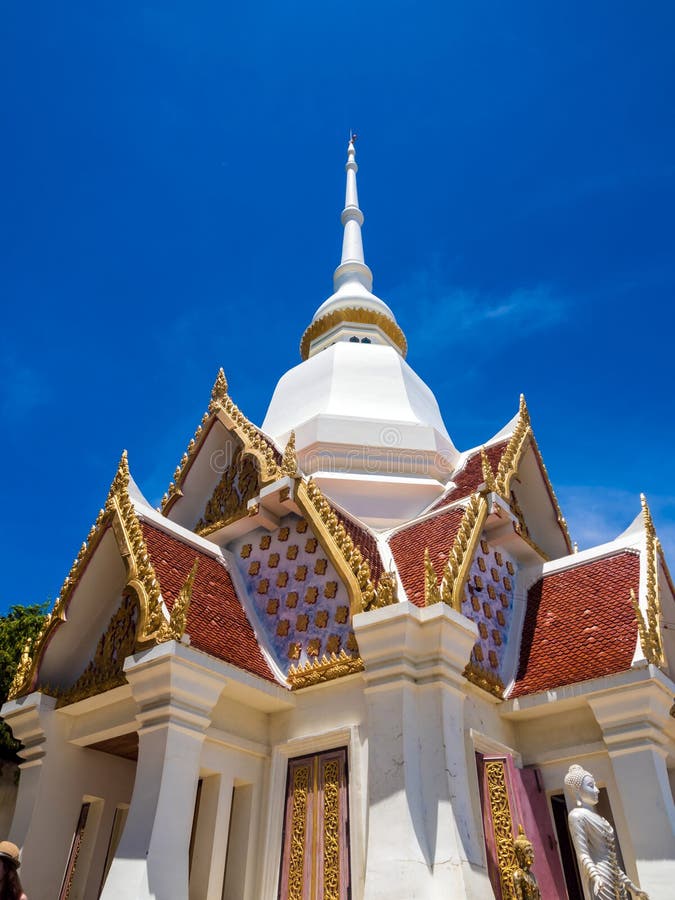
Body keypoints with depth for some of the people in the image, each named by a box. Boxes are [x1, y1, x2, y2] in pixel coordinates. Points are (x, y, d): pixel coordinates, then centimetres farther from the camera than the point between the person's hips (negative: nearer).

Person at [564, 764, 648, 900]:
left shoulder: (595, 816, 19)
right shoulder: (577, 815, -8)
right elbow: (583, 855, -18)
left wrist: (631, 886, 22)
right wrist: (595, 877, -35)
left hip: (615, 879, 9)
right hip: (602, 879, -9)